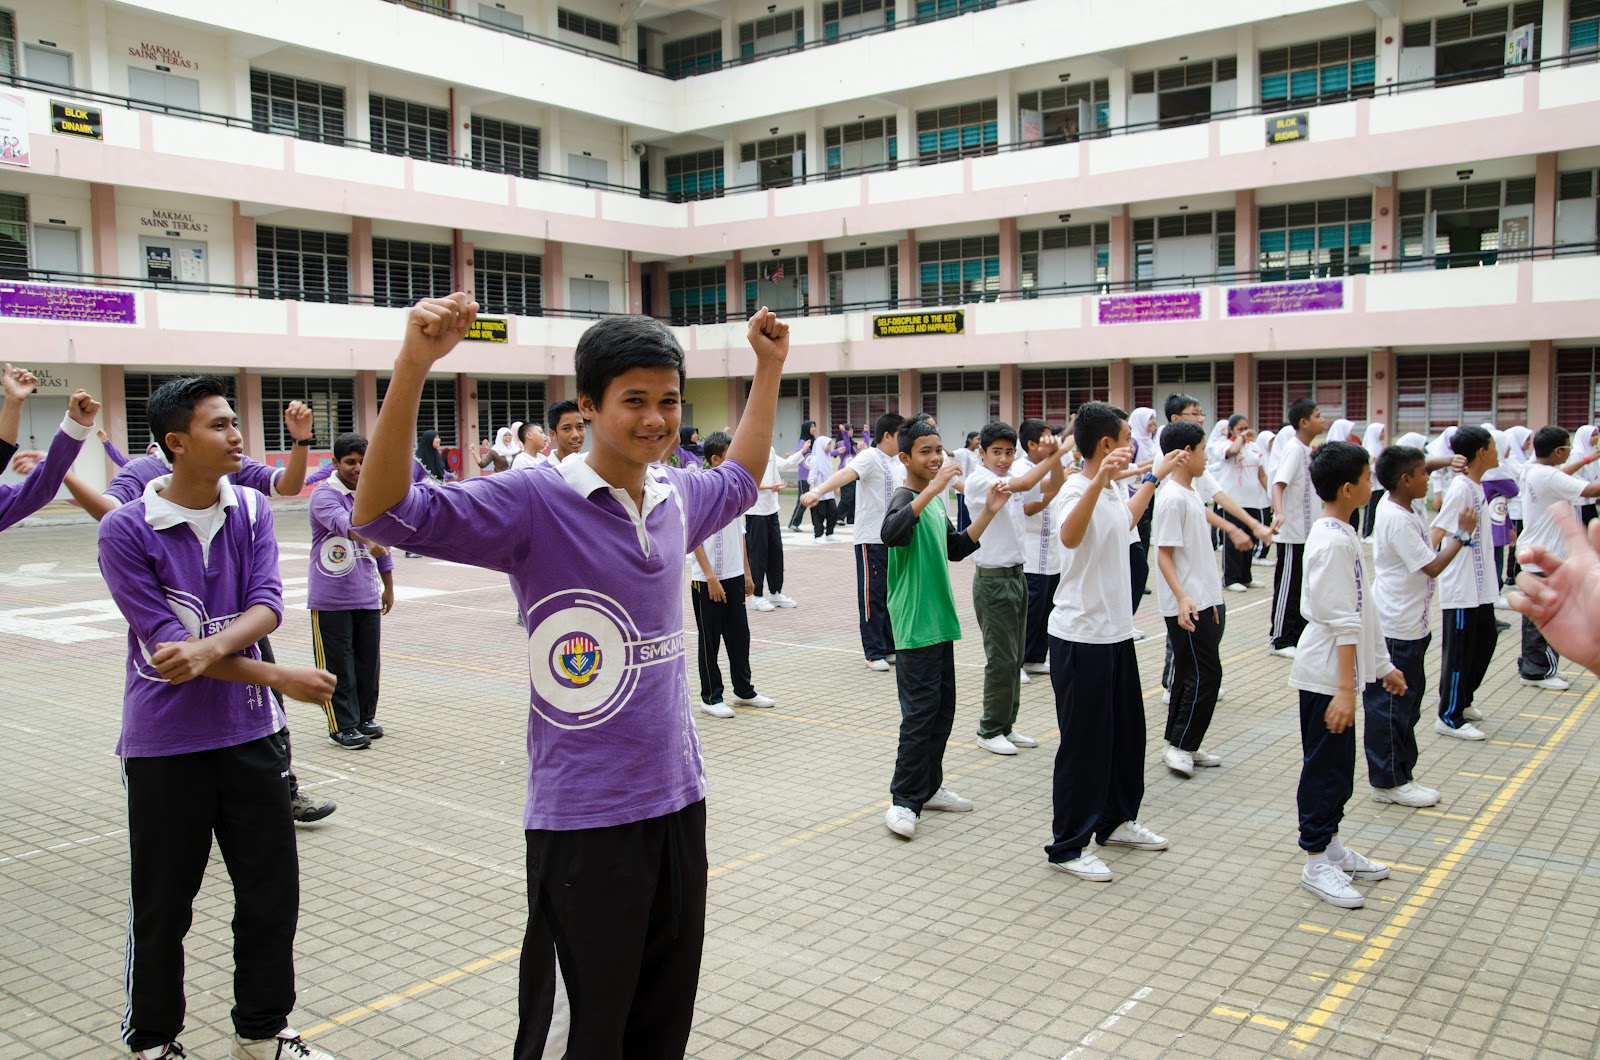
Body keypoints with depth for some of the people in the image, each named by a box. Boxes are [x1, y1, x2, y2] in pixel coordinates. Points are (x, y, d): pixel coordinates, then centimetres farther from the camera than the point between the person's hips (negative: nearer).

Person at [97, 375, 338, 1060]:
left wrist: (210, 646, -30)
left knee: (272, 893, 11)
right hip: (165, 743, -4)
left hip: (250, 734, 4)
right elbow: (165, 643, -17)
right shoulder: (126, 531, -12)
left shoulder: (251, 510, 2)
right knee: (162, 906, 10)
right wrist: (280, 678, -21)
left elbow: (267, 604, -9)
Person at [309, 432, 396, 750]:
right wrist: (369, 540, -52)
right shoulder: (324, 496, -11)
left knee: (368, 660, 11)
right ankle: (343, 726, 8)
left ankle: (365, 717, 25)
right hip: (330, 598, -6)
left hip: (367, 597, 6)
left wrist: (388, 588, 20)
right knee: (337, 664, -1)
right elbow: (344, 523, -33)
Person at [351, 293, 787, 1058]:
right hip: (584, 818, -6)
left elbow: (740, 481, 29)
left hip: (679, 800, 6)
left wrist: (769, 367, 27)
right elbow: (385, 514, -23)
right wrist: (414, 365, -33)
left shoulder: (678, 497, 6)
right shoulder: (537, 501, -13)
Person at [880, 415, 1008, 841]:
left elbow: (956, 549, 22)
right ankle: (903, 801, 0)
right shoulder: (906, 498, -14)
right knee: (920, 713, -7)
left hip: (940, 622, 9)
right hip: (915, 626, -9)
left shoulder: (934, 501, 14)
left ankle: (929, 786, 27)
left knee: (942, 709, 15)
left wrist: (988, 512, 11)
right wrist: (934, 488, -40)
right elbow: (890, 533, -37)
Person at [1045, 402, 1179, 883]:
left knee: (1127, 732, 21)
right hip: (1081, 638, -9)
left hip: (1117, 632, 9)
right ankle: (1068, 846, 11)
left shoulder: (1114, 488, 8)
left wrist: (1154, 477, 38)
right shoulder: (1076, 489, -20)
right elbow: (1070, 536, -43)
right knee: (1084, 743, -1)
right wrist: (1099, 479, -54)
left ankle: (1116, 819, 39)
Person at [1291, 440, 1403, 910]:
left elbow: (1361, 610, 17)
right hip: (1326, 675, -10)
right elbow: (1344, 624, -24)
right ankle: (1317, 863, 11)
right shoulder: (1335, 542, -20)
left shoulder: (1341, 534, 11)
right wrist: (1344, 689, -25)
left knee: (1336, 765, 18)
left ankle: (1330, 846, 30)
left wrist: (1383, 665, 20)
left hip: (1338, 671, 10)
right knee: (1326, 765, 0)